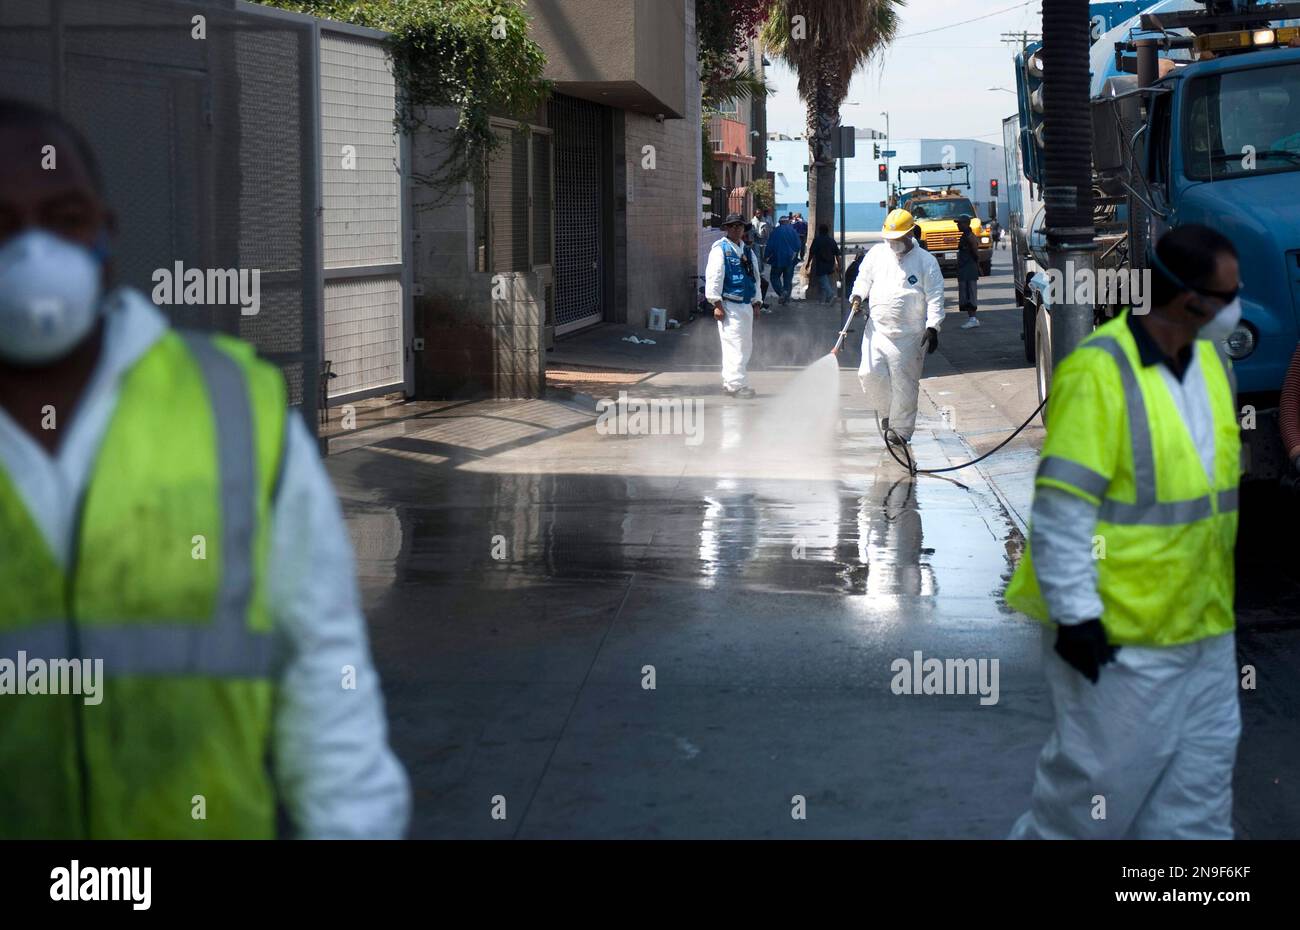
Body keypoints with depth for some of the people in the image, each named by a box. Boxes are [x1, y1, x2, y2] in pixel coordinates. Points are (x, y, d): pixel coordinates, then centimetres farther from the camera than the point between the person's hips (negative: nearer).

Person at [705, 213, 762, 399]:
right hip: (729, 305, -8)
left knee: (746, 347, 9)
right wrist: (717, 304, -16)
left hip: (746, 305, 8)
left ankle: (729, 383, 17)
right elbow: (713, 277, -10)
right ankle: (736, 384, -16)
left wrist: (756, 303, 15)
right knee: (734, 345, -14)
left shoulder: (747, 252, 17)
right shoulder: (720, 250, -4)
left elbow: (755, 277, 22)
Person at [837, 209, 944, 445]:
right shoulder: (877, 253, 8)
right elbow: (864, 277, 19)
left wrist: (932, 327, -14)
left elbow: (935, 298, -4)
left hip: (909, 335, -3)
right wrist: (858, 295, -2)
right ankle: (888, 411, 20)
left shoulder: (926, 261, -2)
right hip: (877, 328, 3)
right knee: (870, 374, -6)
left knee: (904, 383, 0)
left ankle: (900, 428, 13)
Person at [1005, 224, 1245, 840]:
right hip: (1120, 636, -8)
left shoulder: (1214, 360, 8)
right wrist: (1075, 615, -20)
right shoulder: (1098, 373, -18)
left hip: (1205, 627, 8)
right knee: (1102, 777, 2)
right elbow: (1061, 509, -19)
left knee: (1198, 787, 12)